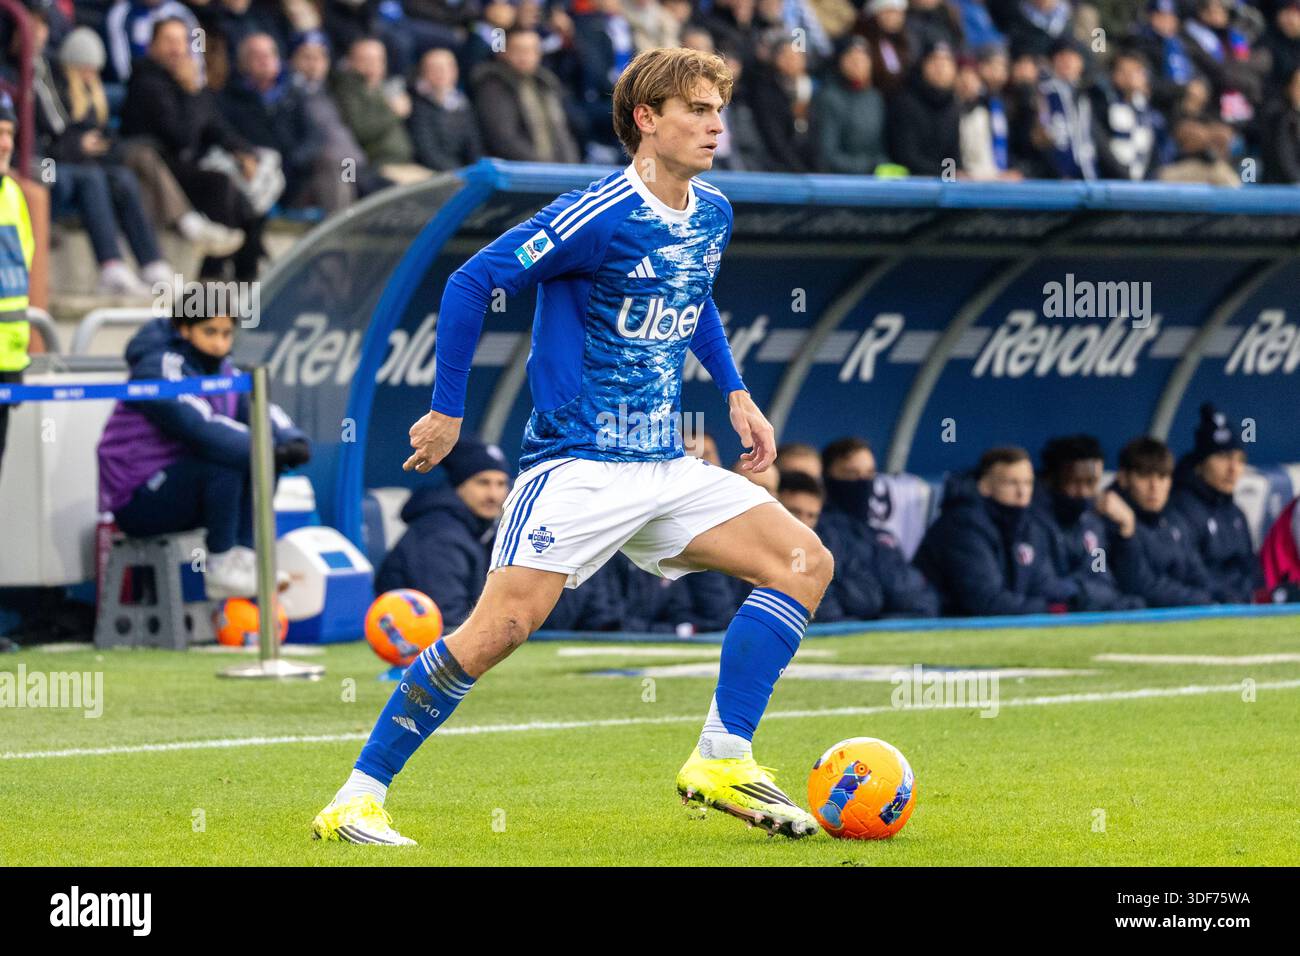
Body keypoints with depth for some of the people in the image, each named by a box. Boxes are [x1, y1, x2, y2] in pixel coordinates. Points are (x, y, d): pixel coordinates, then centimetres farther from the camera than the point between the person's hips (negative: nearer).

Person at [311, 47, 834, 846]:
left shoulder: (712, 215, 9)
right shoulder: (599, 216, -15)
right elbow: (472, 282, -12)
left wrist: (736, 393, 19)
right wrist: (448, 410, -9)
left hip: (665, 470, 8)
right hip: (578, 465, -8)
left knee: (806, 564, -1)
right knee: (502, 626, -18)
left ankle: (721, 761, 1)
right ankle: (357, 800, -9)